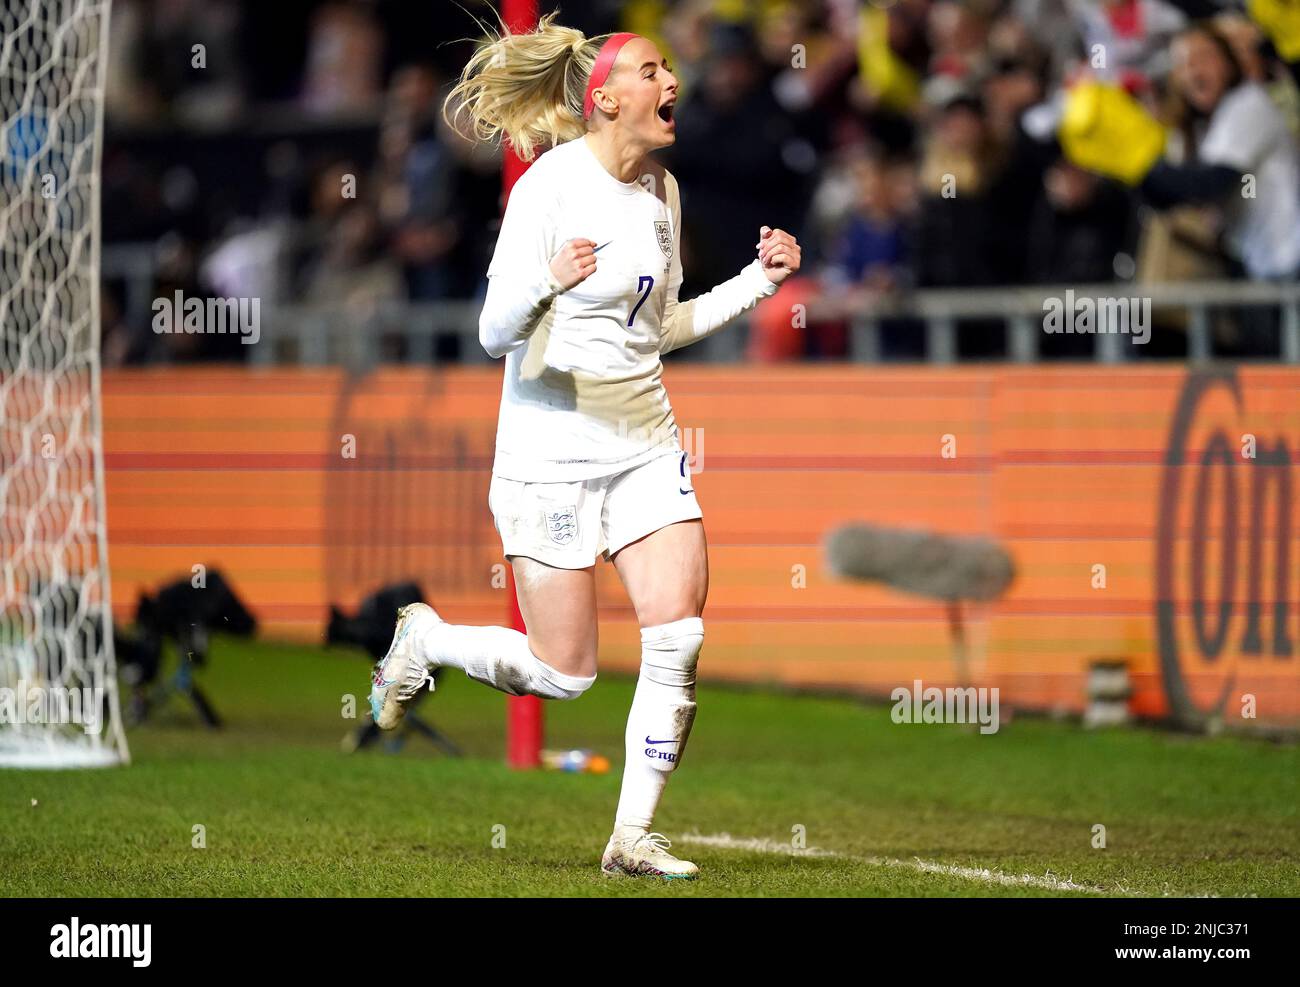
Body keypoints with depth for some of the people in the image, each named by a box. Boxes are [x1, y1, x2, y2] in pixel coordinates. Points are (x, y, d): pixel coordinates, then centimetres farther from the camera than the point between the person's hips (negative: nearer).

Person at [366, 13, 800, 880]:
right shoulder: (550, 185, -14)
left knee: (680, 637, -10)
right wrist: (548, 282, -34)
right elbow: (496, 333, -14)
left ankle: (634, 834, 3)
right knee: (563, 675, -3)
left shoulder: (661, 191, 8)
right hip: (553, 446, -6)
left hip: (646, 443, 6)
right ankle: (423, 639, 26)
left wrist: (757, 283, 9)